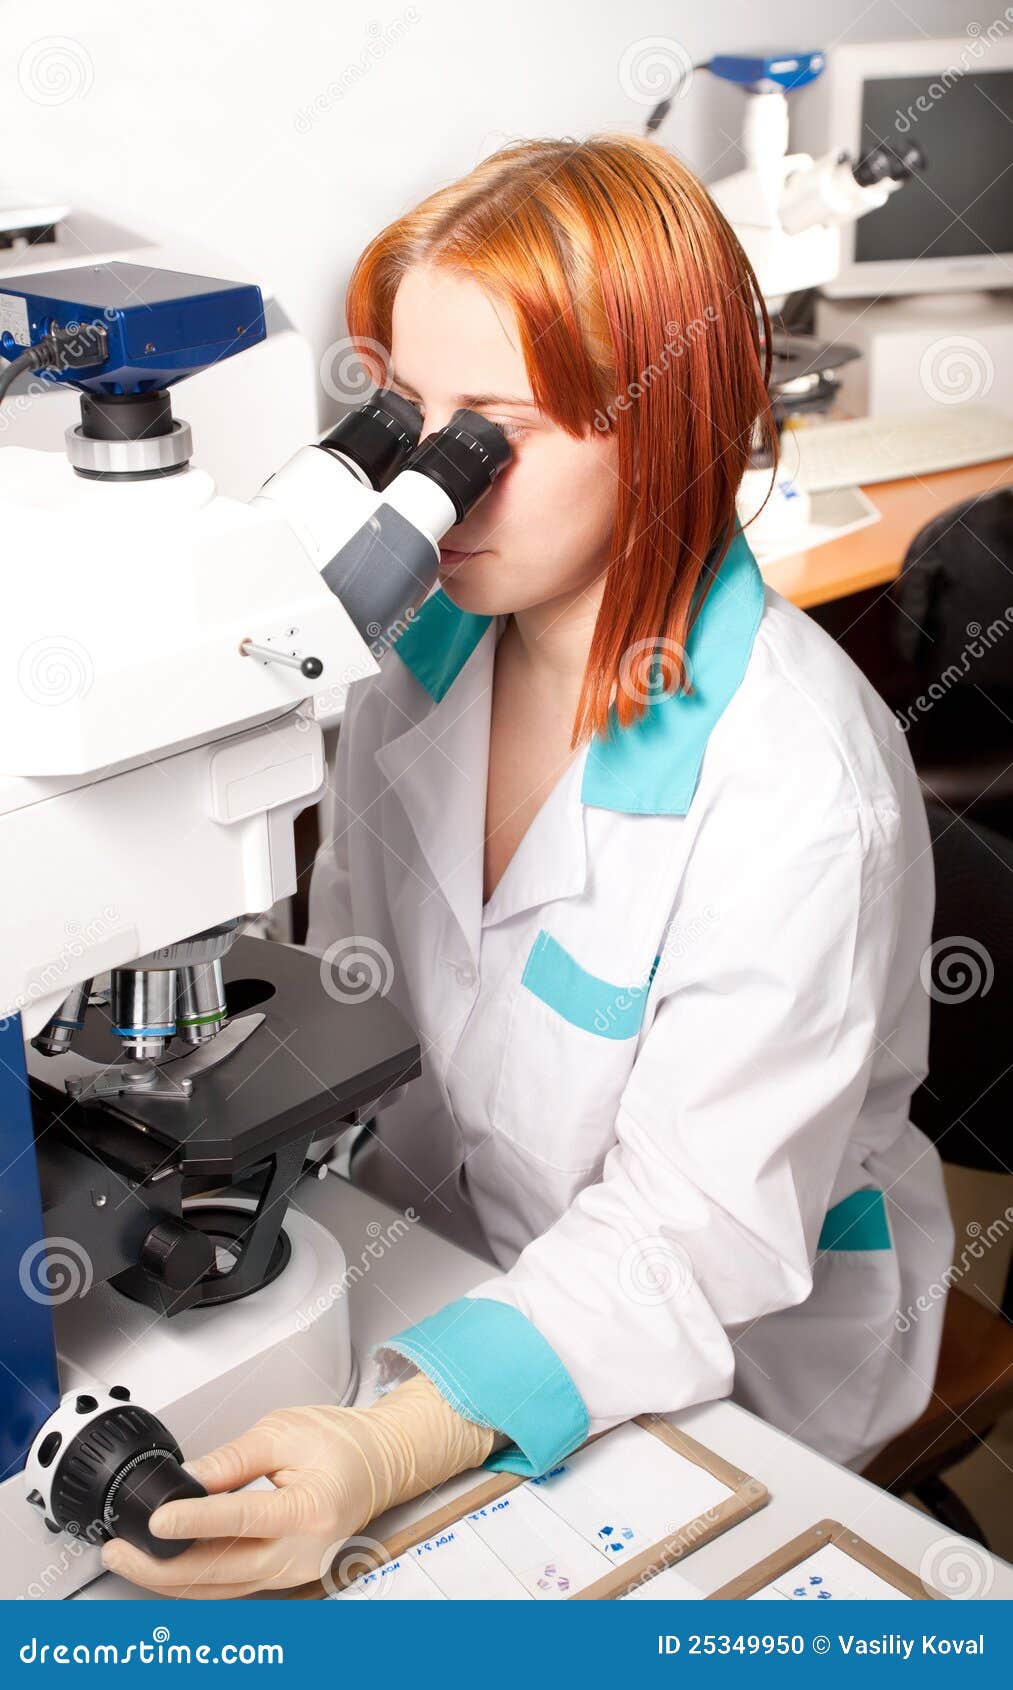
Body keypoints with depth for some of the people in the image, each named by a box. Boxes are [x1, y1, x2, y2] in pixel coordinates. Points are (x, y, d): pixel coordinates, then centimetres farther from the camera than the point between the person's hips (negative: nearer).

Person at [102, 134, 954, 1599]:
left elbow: (699, 1233, -27)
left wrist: (392, 1450, -39)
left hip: (725, 1387, -5)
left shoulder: (799, 790, -26)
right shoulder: (421, 654, -5)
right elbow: (345, 991, 5)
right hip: (441, 1280, 6)